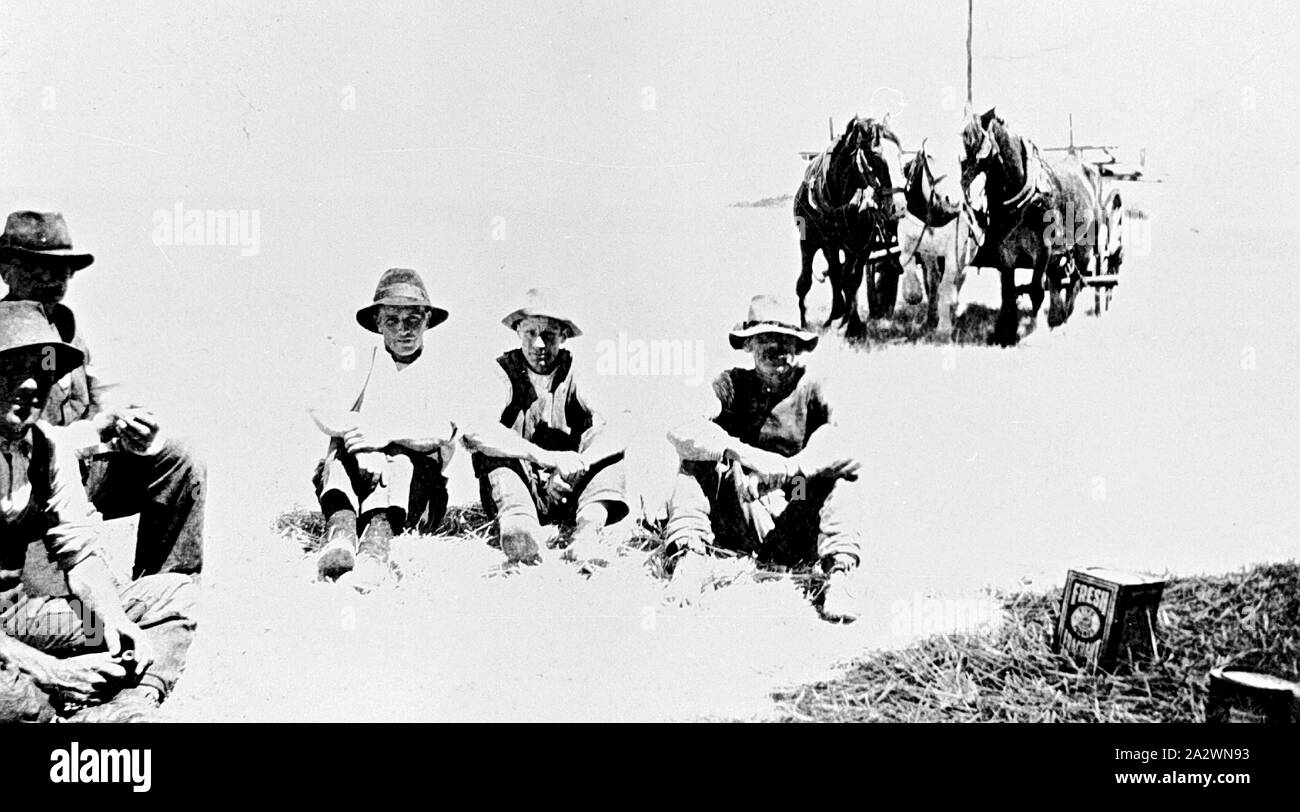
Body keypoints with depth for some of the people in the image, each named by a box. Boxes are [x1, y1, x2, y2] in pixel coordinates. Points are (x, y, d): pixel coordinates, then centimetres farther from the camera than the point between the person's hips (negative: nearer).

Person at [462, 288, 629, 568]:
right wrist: (548, 458, -35)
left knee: (609, 439, -19)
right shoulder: (503, 370, -5)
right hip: (516, 492, -2)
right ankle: (519, 522, -49)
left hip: (566, 494, 2)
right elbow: (475, 431, -25)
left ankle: (588, 530, -41)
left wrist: (571, 468, -30)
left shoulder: (575, 373, 3)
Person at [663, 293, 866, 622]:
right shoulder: (733, 384, 4)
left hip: (798, 527, 0)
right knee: (699, 456, -17)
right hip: (741, 521, 0)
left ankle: (842, 570, -31)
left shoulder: (810, 388, 3)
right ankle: (690, 554, -24)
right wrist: (747, 456, -31)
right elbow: (680, 431, -15)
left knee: (842, 466, -21)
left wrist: (789, 469, -31)